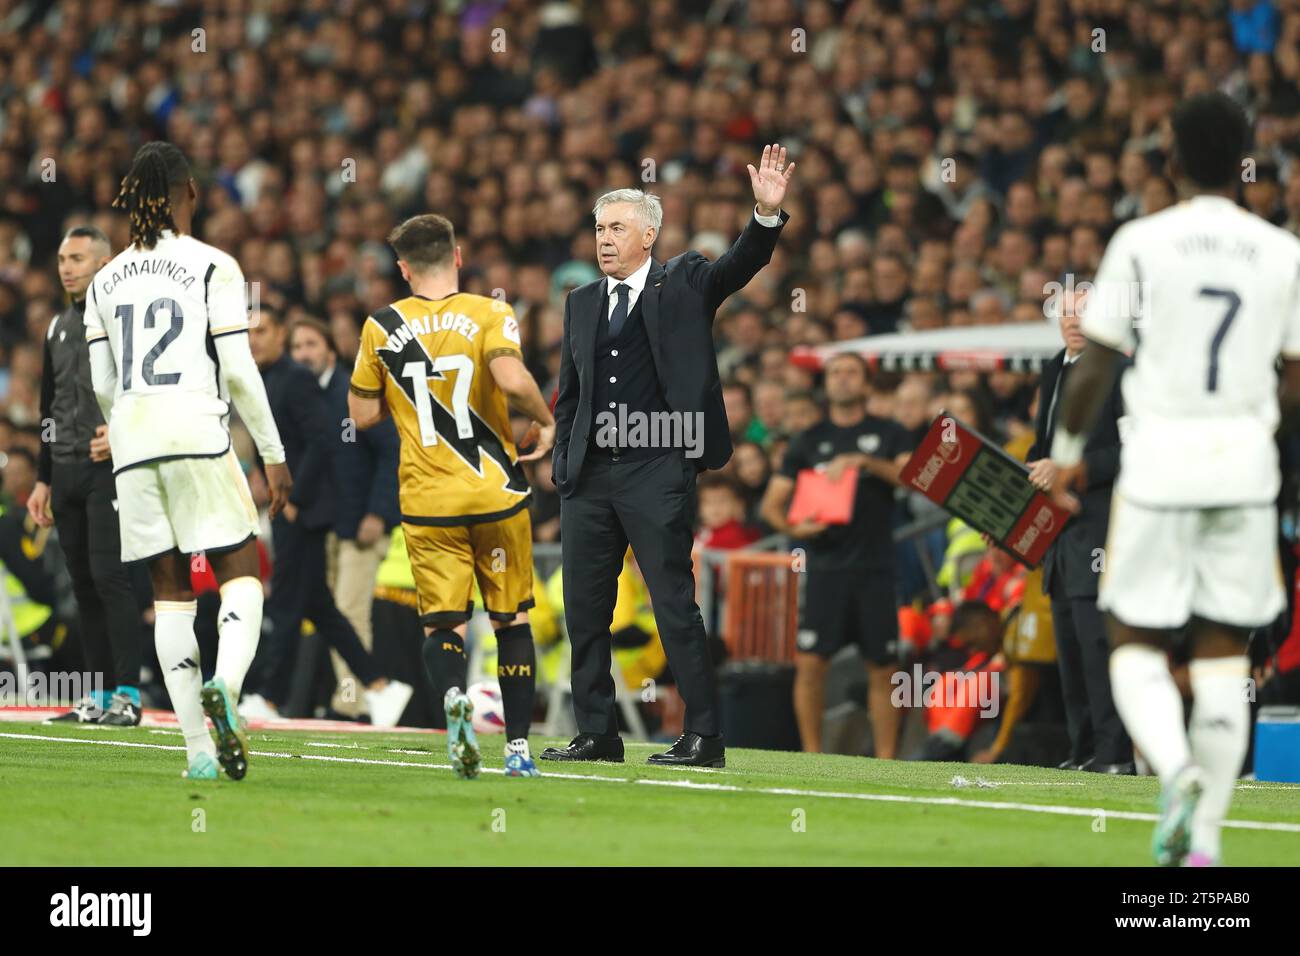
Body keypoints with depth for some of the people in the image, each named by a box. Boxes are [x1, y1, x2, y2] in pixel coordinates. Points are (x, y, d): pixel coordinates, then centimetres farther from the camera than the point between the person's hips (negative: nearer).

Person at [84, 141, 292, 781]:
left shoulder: (107, 280, 11)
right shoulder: (213, 267, -2)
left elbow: (102, 386, 11)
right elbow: (239, 372, -6)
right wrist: (273, 453, 1)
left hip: (132, 440, 4)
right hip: (197, 431, -4)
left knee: (171, 590, 7)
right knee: (241, 573, 3)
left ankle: (198, 748, 1)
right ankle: (223, 686, -27)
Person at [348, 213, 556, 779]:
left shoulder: (382, 327, 3)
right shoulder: (490, 314, -4)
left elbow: (363, 414, 8)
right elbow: (512, 378, -22)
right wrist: (545, 420, -4)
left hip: (427, 501, 1)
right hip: (496, 493, 0)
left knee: (442, 624, 2)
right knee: (512, 620, 14)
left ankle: (453, 696, -31)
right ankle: (518, 747, 13)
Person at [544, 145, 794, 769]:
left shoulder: (682, 285, 4)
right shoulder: (581, 303, 16)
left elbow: (740, 266, -13)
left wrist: (766, 214, -30)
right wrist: (563, 464, 11)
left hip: (657, 474, -5)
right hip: (589, 478, 5)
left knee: (674, 605, -7)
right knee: (584, 610, 7)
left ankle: (704, 737, -3)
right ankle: (596, 734, 15)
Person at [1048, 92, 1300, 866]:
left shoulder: (1142, 243, -4)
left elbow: (1096, 367, -2)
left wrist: (1069, 451, 12)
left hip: (1161, 455, -2)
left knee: (1137, 643, 6)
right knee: (1224, 651, 7)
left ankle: (1178, 770, -22)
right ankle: (1204, 839, 5)